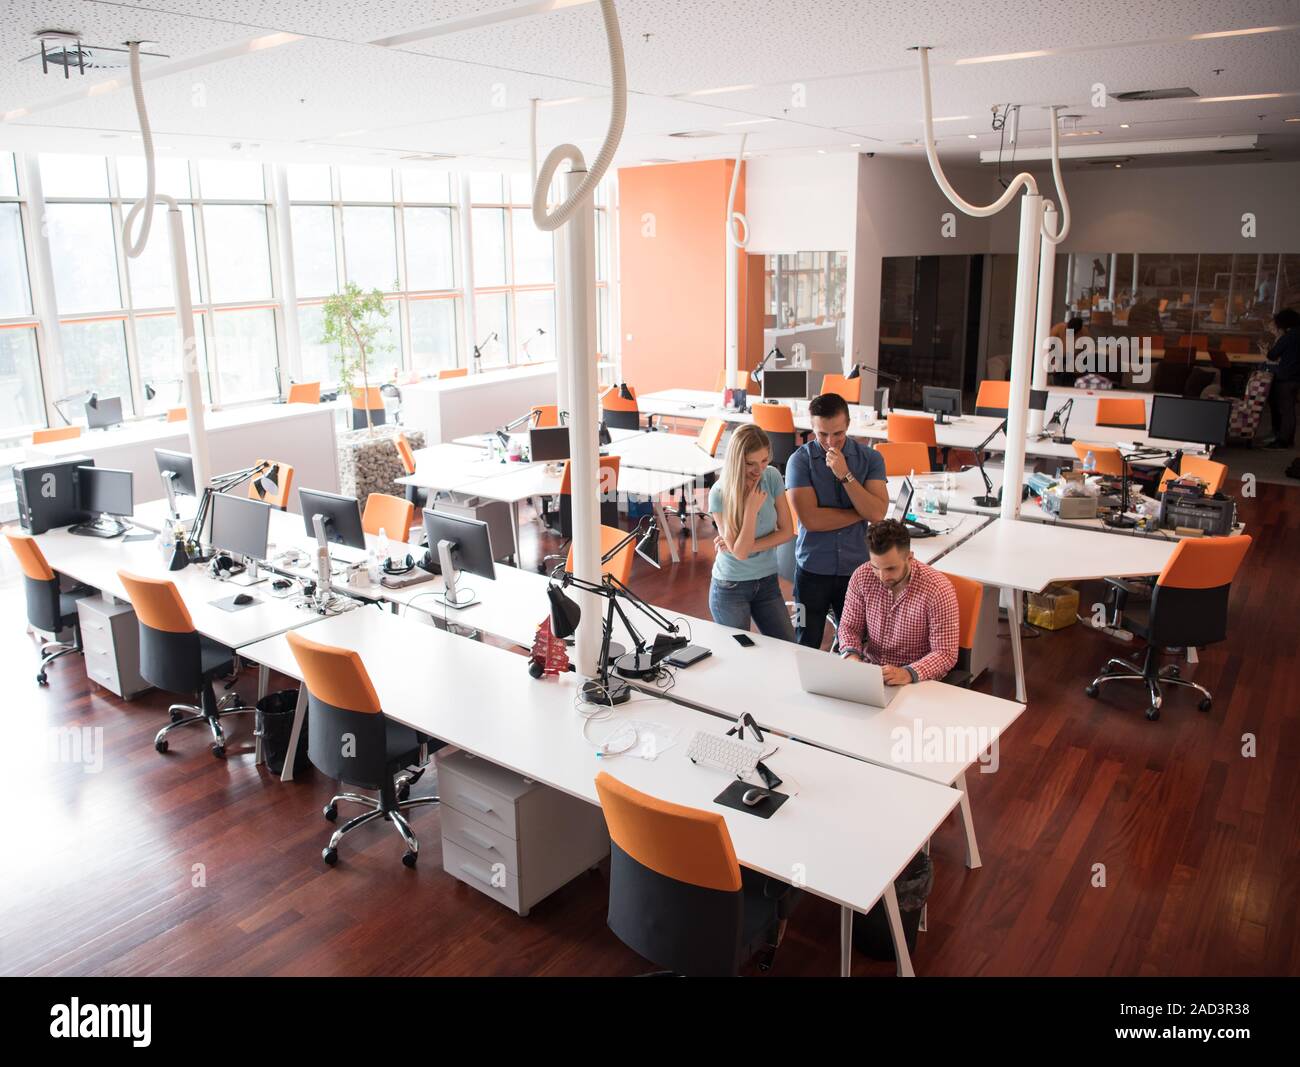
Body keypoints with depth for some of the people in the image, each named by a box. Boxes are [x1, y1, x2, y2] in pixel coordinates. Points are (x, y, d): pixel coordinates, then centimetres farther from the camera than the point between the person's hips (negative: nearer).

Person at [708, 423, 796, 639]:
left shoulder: (772, 477, -8)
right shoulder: (719, 494, -18)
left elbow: (787, 531, -4)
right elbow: (739, 552, -19)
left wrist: (747, 547, -15)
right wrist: (752, 508, -27)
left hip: (768, 582, 4)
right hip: (730, 588, -3)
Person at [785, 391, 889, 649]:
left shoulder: (871, 459, -2)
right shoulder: (800, 460, -8)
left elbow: (878, 513, -14)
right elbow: (810, 519, -18)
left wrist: (845, 475, -21)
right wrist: (862, 513, -11)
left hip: (857, 568, 2)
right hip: (813, 569, -1)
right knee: (806, 646, 11)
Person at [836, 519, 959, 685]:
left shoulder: (938, 589, -18)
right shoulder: (862, 576, -7)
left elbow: (945, 654, -15)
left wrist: (908, 673, -32)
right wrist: (851, 653, -16)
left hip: (916, 679, -2)